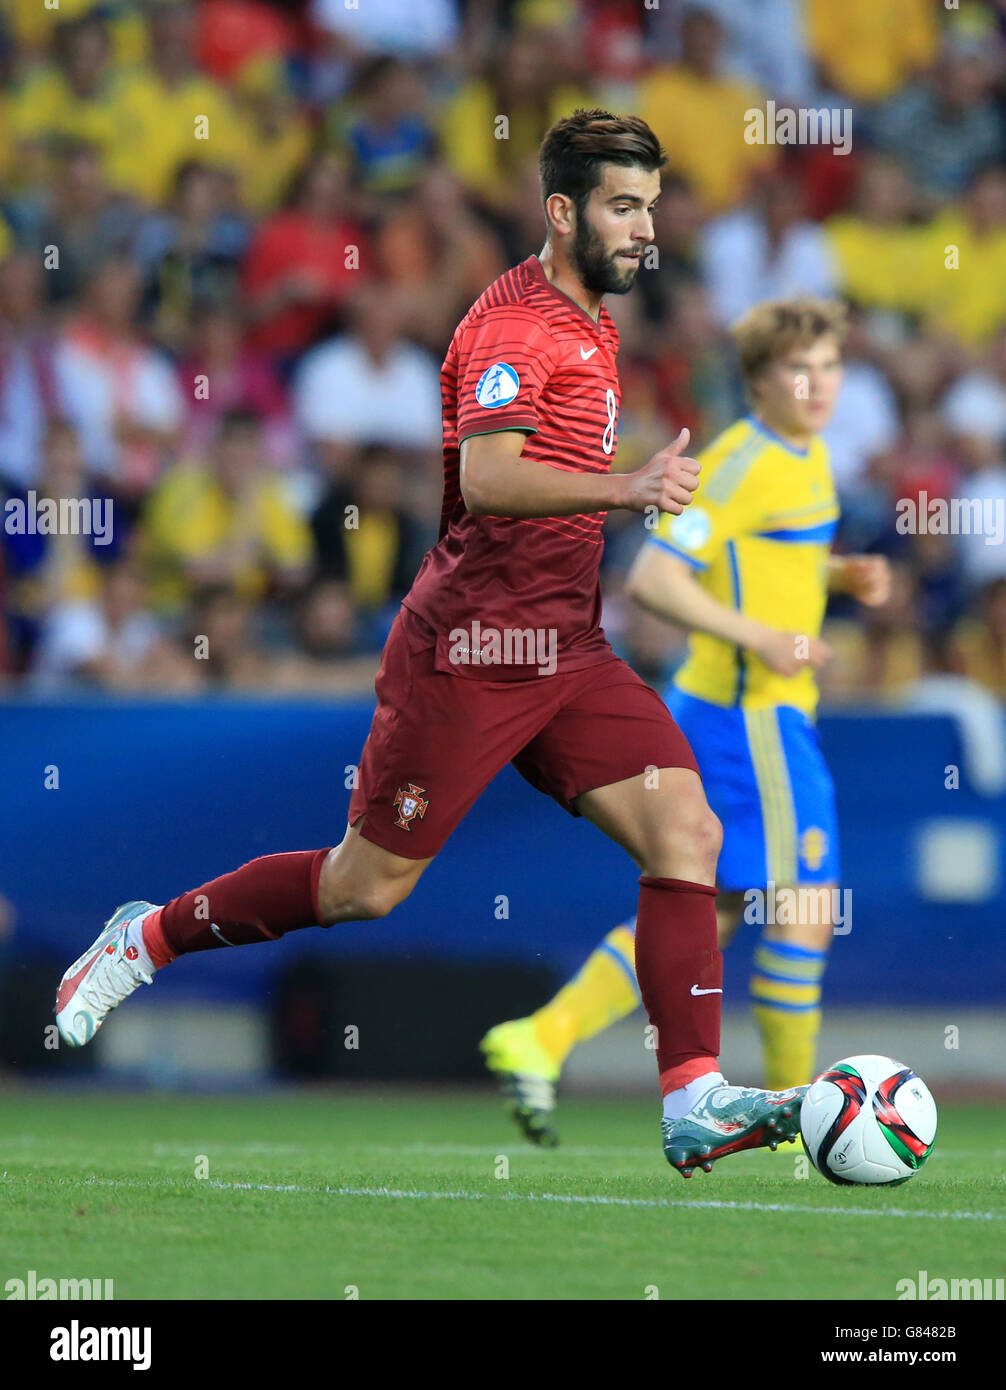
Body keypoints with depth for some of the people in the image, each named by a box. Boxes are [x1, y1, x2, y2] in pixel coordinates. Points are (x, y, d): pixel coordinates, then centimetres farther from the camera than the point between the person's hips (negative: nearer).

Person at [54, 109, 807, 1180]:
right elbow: (485, 478, -31)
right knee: (367, 886, 1)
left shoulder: (591, 319, 15)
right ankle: (150, 937, 22)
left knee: (687, 831, -9)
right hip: (472, 648, -8)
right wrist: (628, 487, -40)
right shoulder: (516, 322, -15)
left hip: (566, 649, 8)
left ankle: (694, 1101, -13)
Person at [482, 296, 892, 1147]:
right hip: (749, 715, -10)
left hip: (742, 712, 10)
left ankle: (540, 1039, 6)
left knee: (707, 911, 9)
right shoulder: (744, 464, -15)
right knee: (805, 903, -5)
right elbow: (653, 578, -20)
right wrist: (761, 638, -24)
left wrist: (843, 574, 11)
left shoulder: (808, 457, 14)